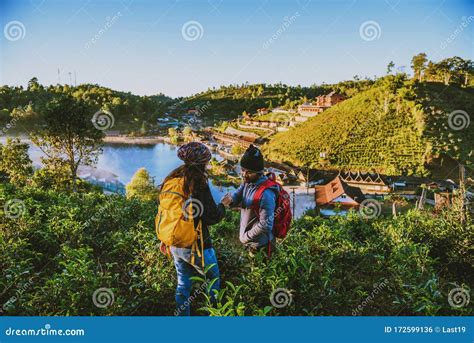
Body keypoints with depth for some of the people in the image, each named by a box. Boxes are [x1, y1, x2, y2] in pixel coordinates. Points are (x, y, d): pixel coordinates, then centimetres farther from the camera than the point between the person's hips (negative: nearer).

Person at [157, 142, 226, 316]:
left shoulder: (171, 180, 0)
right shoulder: (198, 184, -21)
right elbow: (213, 217, -19)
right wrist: (223, 205, 2)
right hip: (196, 246, -6)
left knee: (183, 283, 21)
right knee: (214, 278, 18)